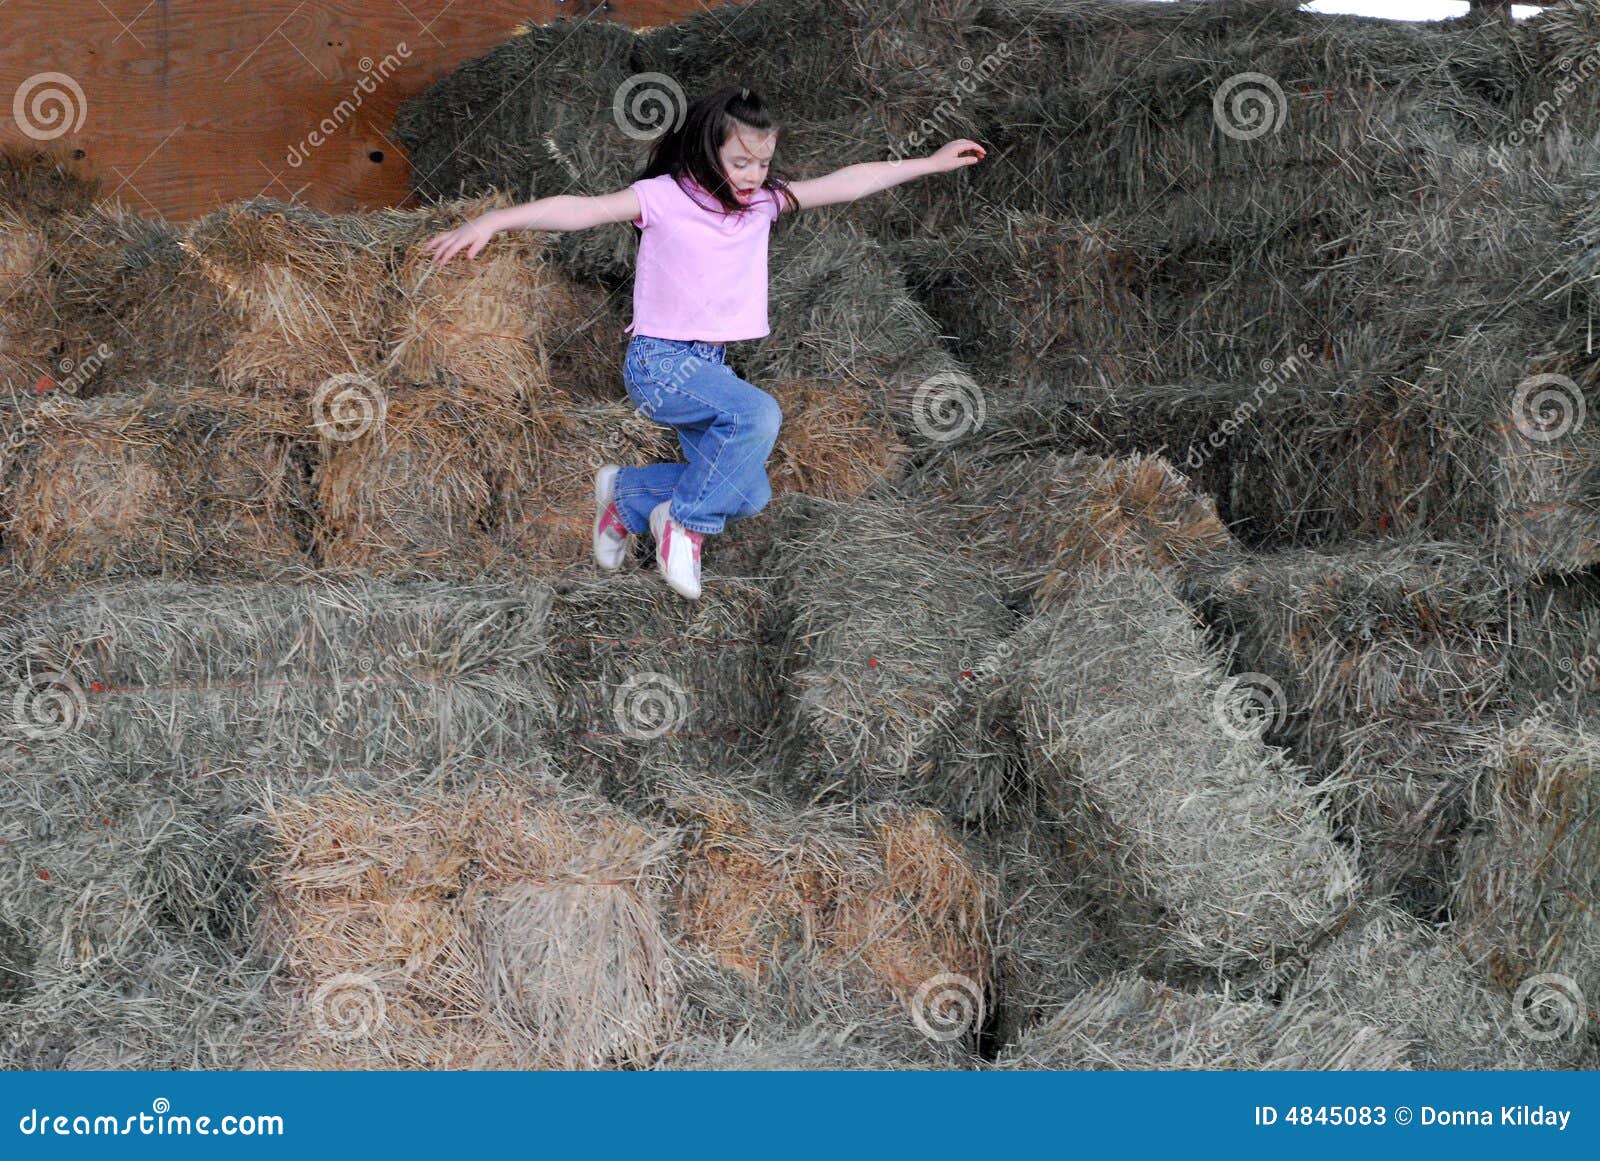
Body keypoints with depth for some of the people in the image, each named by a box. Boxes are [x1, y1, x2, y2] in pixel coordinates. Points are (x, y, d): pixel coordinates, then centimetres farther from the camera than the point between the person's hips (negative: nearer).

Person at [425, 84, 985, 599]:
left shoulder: (763, 199, 9)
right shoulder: (665, 197, -9)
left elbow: (845, 183, 13)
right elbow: (581, 209, -19)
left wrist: (931, 162, 16)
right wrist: (491, 221, -29)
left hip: (708, 365, 7)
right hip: (658, 360, -7)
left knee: (747, 494, 1)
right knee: (757, 414, -30)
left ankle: (627, 494, 22)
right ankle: (686, 519, -11)